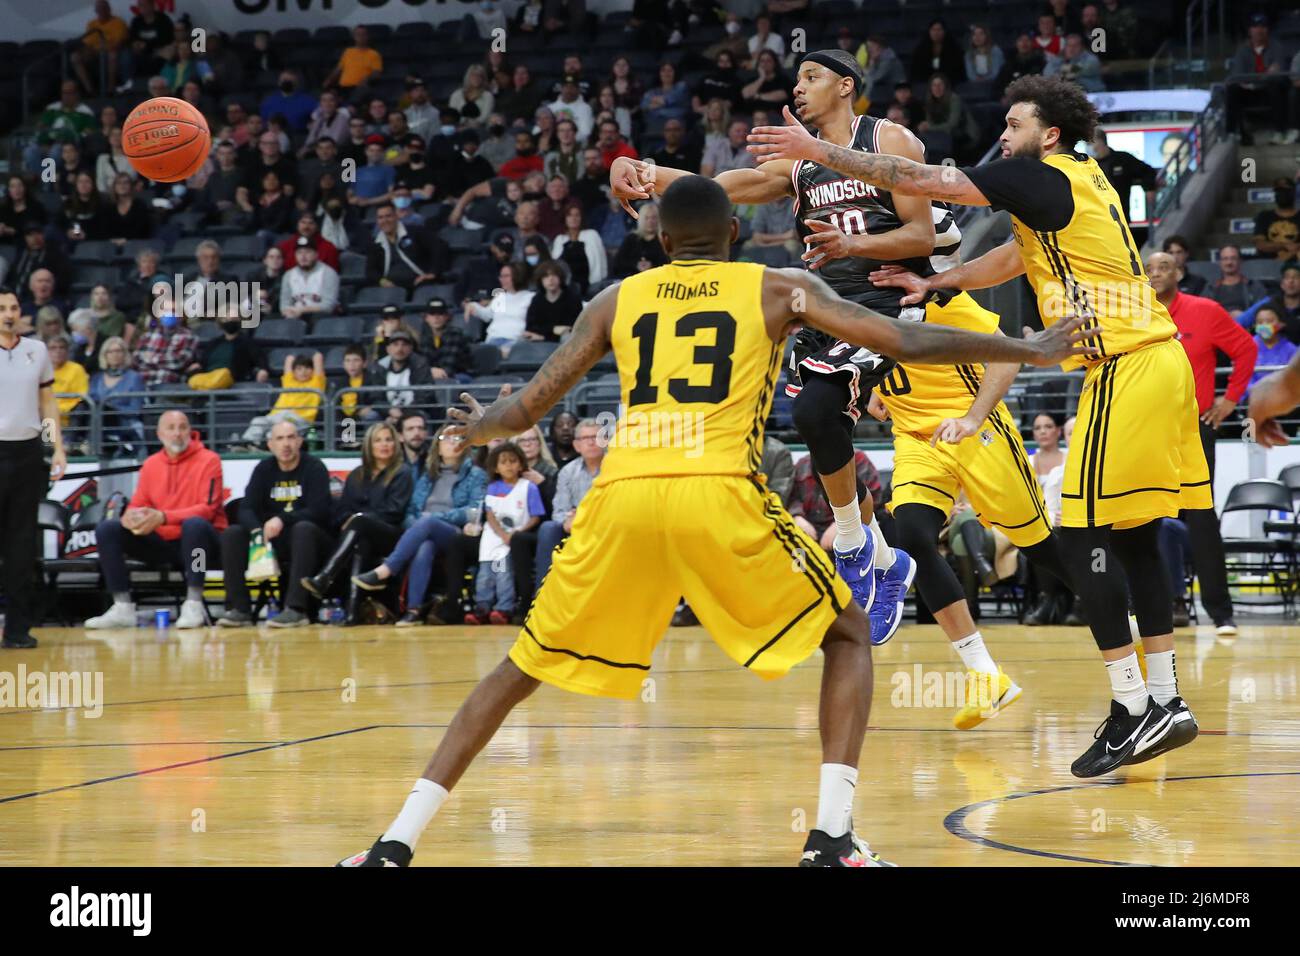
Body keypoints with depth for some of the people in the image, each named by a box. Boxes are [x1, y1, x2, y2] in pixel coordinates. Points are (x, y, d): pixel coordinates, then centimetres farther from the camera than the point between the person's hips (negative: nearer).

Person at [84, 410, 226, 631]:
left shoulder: (208, 460, -6)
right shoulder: (151, 464, 10)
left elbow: (207, 509, -16)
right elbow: (138, 505, 10)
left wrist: (163, 517, -29)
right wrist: (131, 517, -18)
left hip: (198, 542, -5)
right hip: (163, 543, 5)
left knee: (194, 524, -39)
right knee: (107, 529, -9)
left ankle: (194, 606, -35)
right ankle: (122, 608, -16)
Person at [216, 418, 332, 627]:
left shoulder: (314, 467, -4)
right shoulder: (264, 469, 7)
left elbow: (319, 510, -15)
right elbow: (246, 509, -2)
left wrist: (282, 520, -30)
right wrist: (257, 530, -25)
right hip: (270, 540, 4)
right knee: (231, 534, -19)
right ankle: (239, 609, -26)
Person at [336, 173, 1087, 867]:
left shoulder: (617, 299, 21)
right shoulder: (780, 289, 17)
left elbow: (525, 410, 21)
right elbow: (905, 342, 10)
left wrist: (477, 429, 44)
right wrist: (1027, 350, 21)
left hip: (622, 495, 2)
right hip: (720, 495, -2)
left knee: (524, 667, 19)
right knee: (849, 633, 18)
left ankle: (396, 843, 11)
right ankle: (834, 837, 0)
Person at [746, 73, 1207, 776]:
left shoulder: (1040, 178, -8)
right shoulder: (1077, 181, 19)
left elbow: (919, 180, -10)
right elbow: (1015, 256, 32)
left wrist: (816, 150, -5)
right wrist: (934, 284, 26)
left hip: (1126, 369, -9)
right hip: (1157, 361, 9)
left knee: (1083, 536, -8)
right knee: (1132, 536, 12)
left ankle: (1134, 708, -10)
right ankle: (1163, 699, 13)